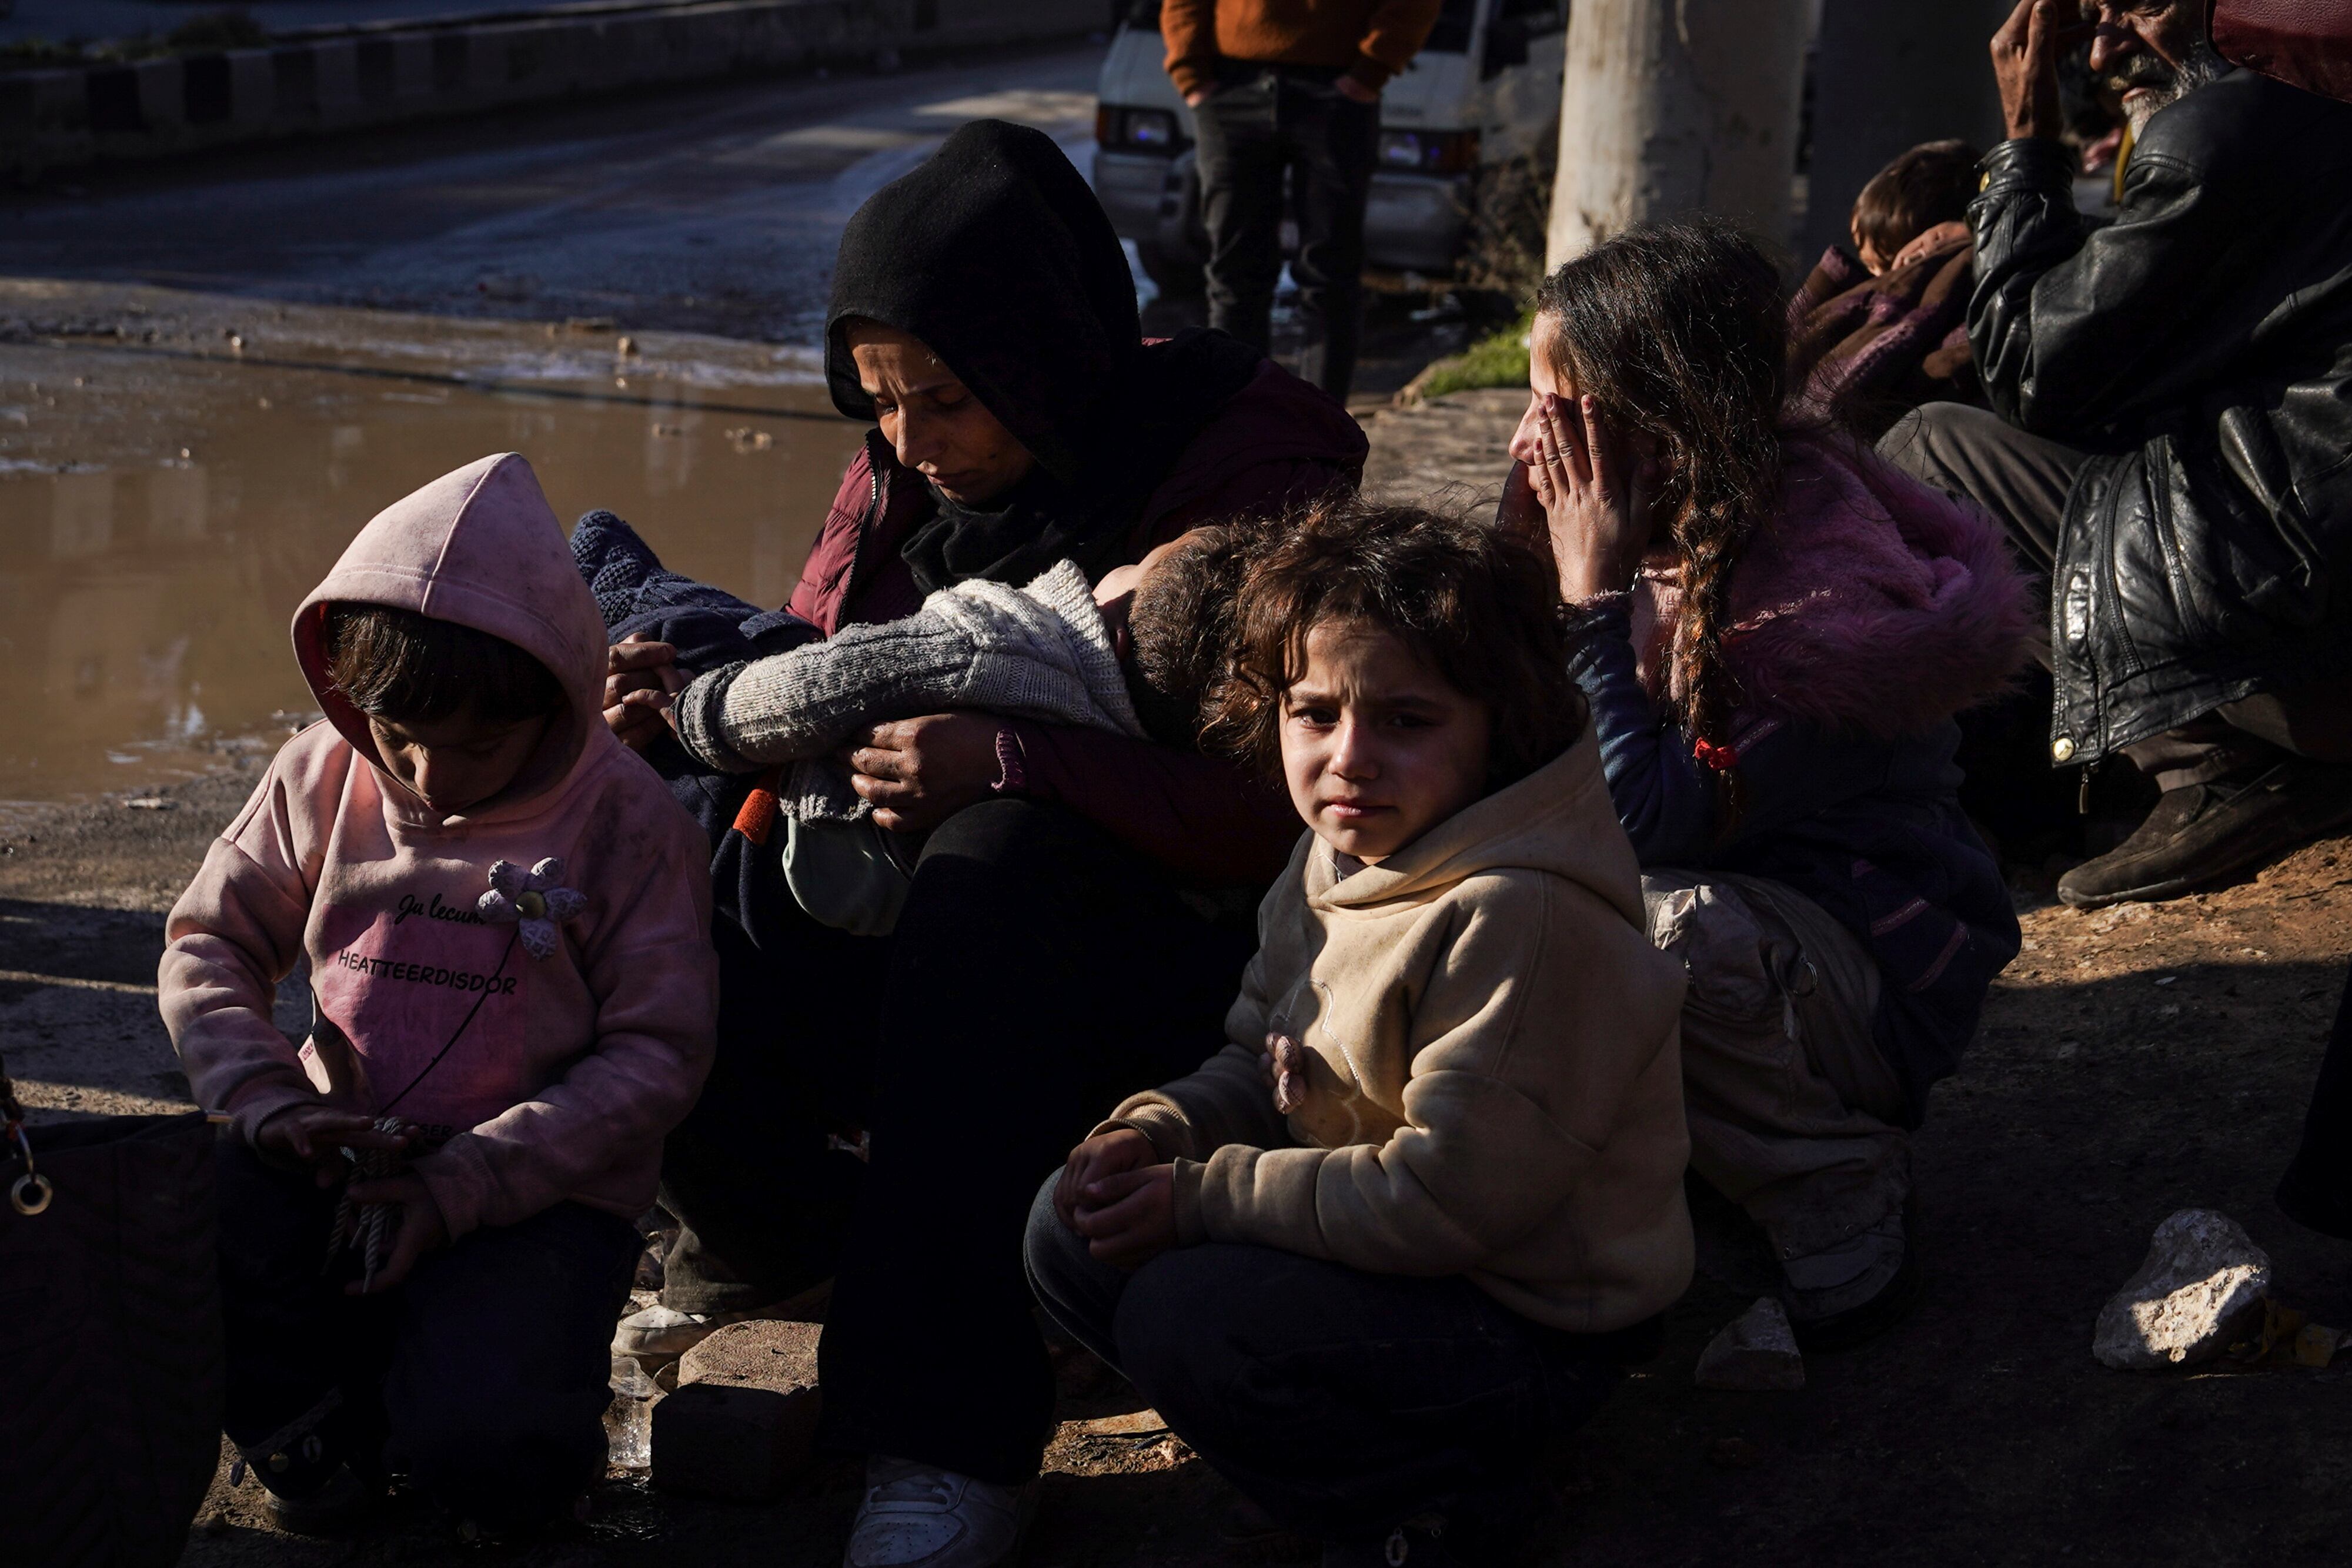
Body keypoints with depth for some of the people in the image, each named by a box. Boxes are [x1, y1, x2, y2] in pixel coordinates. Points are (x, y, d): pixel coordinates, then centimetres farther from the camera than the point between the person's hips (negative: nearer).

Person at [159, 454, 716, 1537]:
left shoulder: (626, 820, -9)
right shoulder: (324, 778, 2)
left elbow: (658, 1053, -11)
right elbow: (209, 943, 9)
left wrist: (460, 1186, -21)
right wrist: (267, 1099, -12)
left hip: (538, 1188, -3)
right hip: (340, 1160, 4)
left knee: (480, 1457, -28)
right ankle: (313, 1406, 2)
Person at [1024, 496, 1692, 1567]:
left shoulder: (1521, 917, -28)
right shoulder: (1338, 854, 3)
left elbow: (1448, 1198, -28)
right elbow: (1261, 1065, 15)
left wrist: (1201, 1198, -20)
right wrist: (1160, 1131, -8)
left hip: (1528, 1317, -10)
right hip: (1374, 1238, 10)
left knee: (1185, 1315, -26)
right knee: (1072, 1230, 5)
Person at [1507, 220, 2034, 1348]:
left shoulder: (1821, 588, -27)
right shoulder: (1684, 535, -3)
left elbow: (1658, 826, -30)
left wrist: (1596, 596, -27)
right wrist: (1531, 549, -10)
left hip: (1879, 971, -8)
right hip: (1745, 912, 8)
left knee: (1653, 933, -37)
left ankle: (1839, 1207, -13)